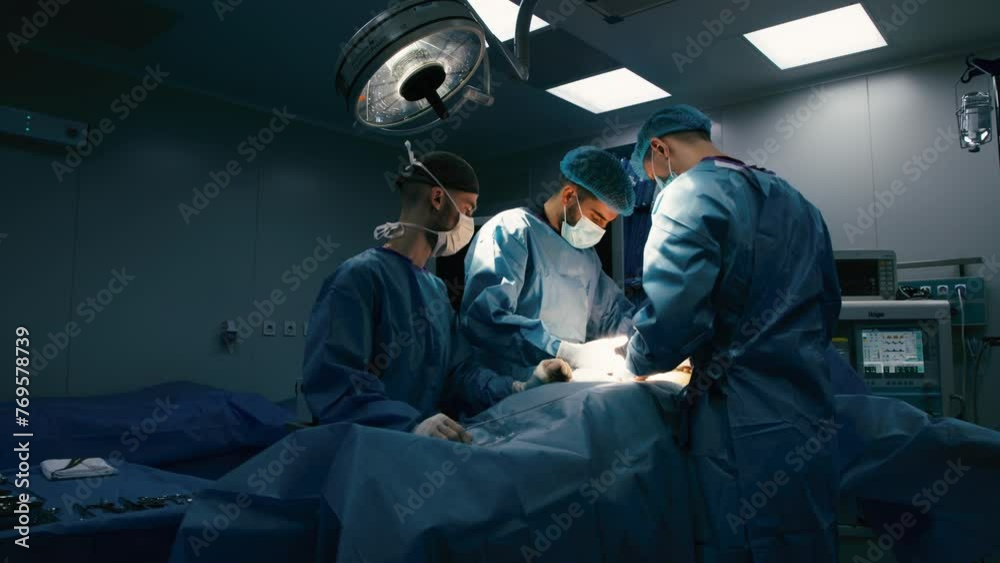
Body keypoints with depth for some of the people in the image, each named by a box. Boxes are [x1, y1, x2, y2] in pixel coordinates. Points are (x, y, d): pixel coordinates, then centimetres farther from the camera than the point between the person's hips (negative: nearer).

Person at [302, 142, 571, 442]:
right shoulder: (359, 277, -10)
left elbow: (457, 373, 13)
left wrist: (520, 389, -1)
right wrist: (411, 424, -30)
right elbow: (331, 383, -20)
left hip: (431, 446, 6)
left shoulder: (436, 288, 16)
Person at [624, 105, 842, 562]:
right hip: (811, 411, 9)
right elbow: (827, 306, 19)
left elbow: (671, 317, -23)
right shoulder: (794, 200, 16)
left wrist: (637, 362, -3)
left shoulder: (689, 193, -11)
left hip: (749, 426, -9)